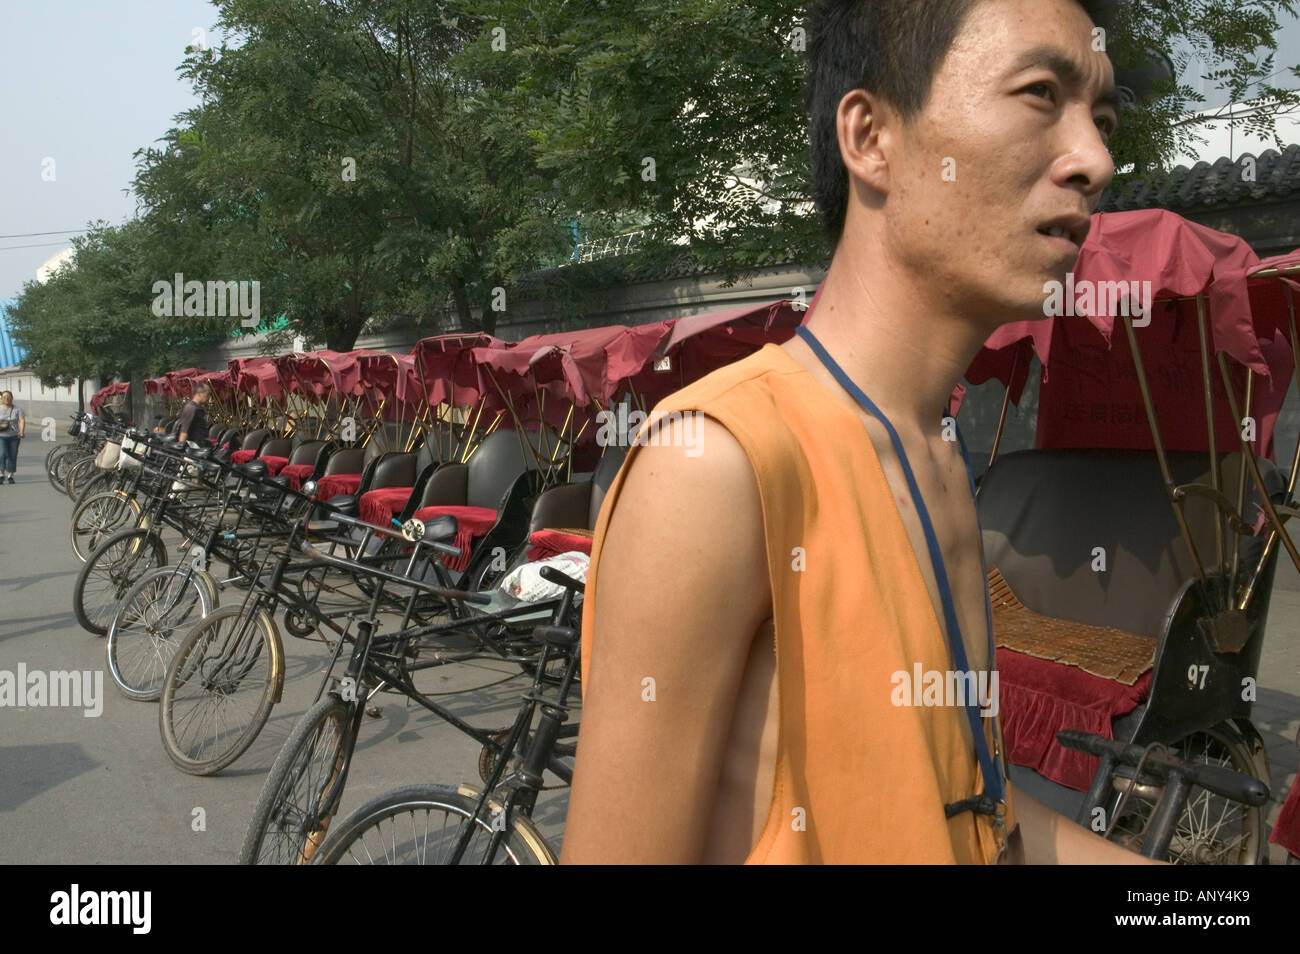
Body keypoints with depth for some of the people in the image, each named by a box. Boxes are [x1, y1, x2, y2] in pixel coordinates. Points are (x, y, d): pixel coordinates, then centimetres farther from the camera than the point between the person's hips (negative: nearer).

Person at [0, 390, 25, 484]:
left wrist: (21, 431, -26)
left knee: (13, 456, 2)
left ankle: (10, 476, 11)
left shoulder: (17, 409, 3)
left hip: (14, 436, 1)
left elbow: (22, 420, -10)